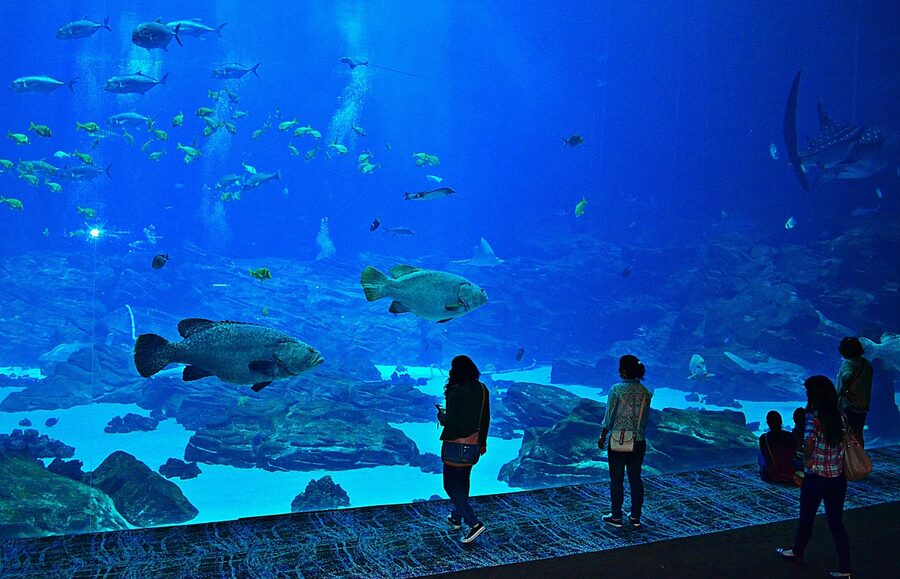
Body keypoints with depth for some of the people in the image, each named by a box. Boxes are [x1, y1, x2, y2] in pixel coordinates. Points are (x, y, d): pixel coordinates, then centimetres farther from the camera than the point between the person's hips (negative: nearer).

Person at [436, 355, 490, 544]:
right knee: (463, 482, 23)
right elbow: (486, 419, 9)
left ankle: (474, 523, -8)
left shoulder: (456, 391, -19)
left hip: (455, 445, -7)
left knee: (451, 485, 1)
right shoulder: (482, 390, 2)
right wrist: (483, 442, 20)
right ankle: (457, 518, 38)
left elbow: (450, 421, -21)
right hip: (474, 444, 7)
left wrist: (441, 415, 1)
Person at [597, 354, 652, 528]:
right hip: (638, 441, 4)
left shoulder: (617, 389, -13)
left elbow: (609, 417, -9)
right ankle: (635, 517, 19)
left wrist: (602, 437, 2)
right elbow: (646, 418, 7)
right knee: (635, 478, 12)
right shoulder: (645, 392, 1)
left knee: (617, 479, 6)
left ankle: (616, 517, 13)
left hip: (618, 440, -4)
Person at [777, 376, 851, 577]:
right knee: (836, 523, 13)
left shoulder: (814, 418, -19)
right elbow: (843, 442, 6)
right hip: (838, 478, 4)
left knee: (806, 517, 17)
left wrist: (808, 459, -15)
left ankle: (797, 553, 37)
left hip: (816, 478, -4)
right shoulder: (840, 417, -2)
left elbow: (808, 442, -32)